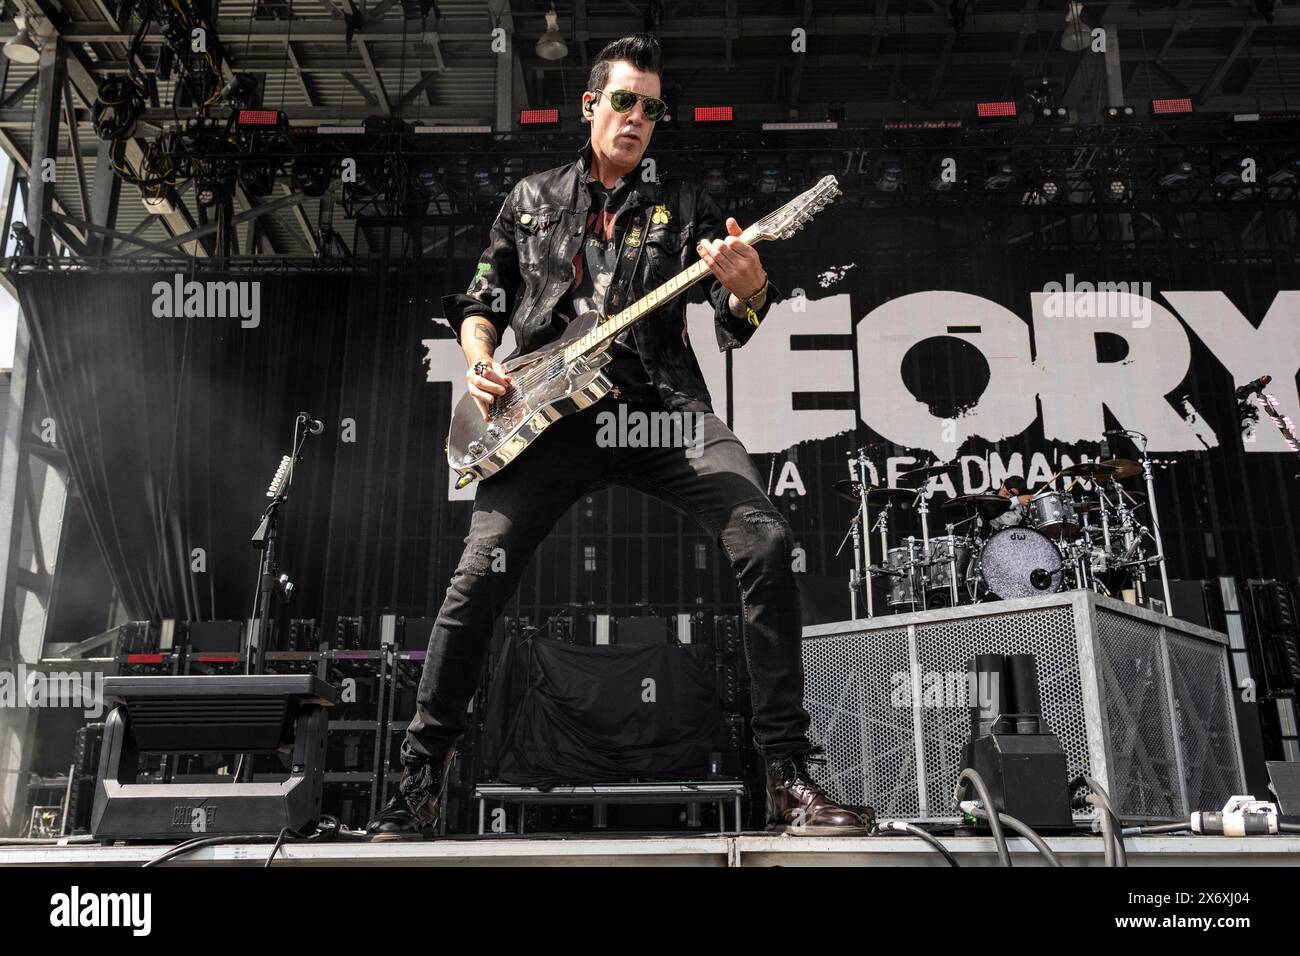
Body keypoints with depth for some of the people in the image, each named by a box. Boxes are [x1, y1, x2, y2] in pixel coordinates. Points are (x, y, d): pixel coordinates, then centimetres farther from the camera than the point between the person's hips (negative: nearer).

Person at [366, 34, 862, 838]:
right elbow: (480, 304, 24)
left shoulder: (680, 204, 16)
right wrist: (480, 364, 1)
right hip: (551, 415, 1)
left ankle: (789, 776, -10)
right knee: (481, 576, -12)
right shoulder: (532, 199, 20)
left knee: (767, 543, -21)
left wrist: (748, 285, -18)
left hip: (663, 406, 0)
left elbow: (735, 325, 6)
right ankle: (423, 776, 9)